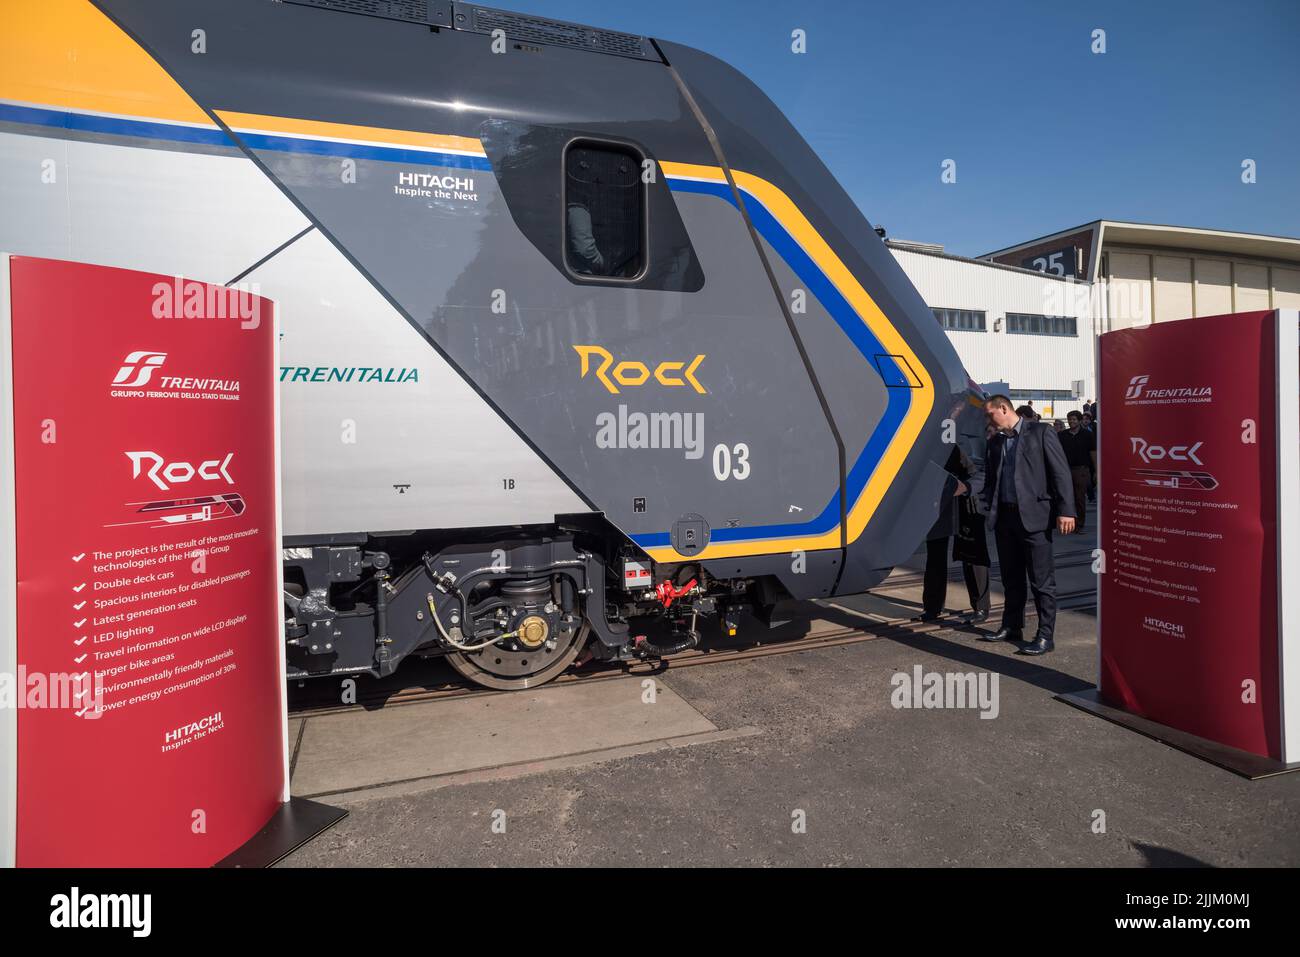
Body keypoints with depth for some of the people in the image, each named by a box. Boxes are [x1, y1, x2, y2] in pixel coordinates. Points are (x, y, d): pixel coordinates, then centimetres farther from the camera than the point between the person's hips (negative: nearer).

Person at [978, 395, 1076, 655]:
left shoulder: (1040, 433, -3)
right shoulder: (994, 442, 14)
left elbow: (1061, 472, -8)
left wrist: (1065, 511, -14)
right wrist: (986, 510, 2)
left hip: (1034, 516, -6)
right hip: (1004, 516, 6)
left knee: (1042, 580, -1)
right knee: (1011, 577, 15)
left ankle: (1045, 635, 6)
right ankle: (1012, 626, 27)